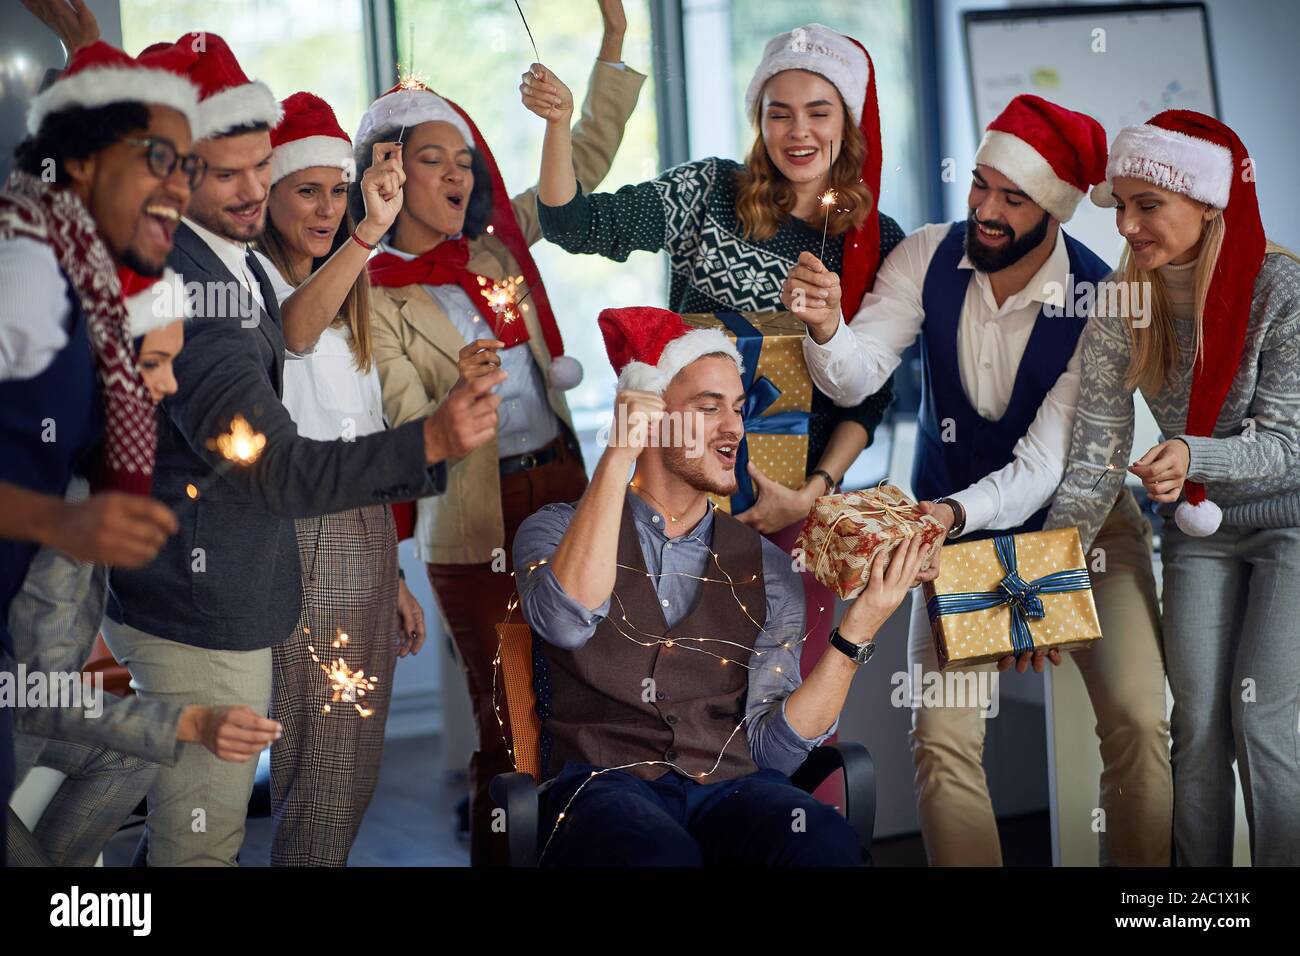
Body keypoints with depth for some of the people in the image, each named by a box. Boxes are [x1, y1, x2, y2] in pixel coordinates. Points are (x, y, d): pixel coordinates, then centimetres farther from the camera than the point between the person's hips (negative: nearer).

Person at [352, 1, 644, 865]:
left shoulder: (498, 245, 8)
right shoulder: (373, 294, -7)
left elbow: (586, 164, 12)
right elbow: (406, 428, -13)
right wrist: (460, 395, -34)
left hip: (563, 490, 5)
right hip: (477, 522, -5)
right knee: (506, 719, 1)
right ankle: (497, 850, 17)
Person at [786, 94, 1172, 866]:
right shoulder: (930, 258, -10)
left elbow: (1044, 466, -25)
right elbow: (856, 377, -19)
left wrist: (951, 512, -43)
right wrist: (826, 328, -42)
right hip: (959, 522, 2)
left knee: (1140, 722, -16)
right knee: (942, 738, -12)